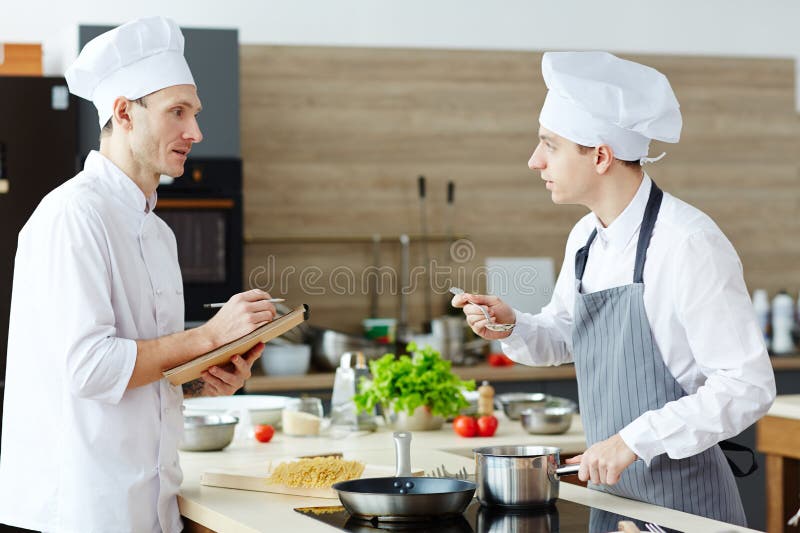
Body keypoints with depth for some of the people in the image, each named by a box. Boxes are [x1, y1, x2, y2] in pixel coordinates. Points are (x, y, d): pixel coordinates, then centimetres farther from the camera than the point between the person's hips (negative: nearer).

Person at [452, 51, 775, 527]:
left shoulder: (688, 245, -20)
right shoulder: (585, 239, 4)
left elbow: (749, 386, -22)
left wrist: (634, 440, -26)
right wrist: (512, 327, -1)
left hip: (683, 504, -7)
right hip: (609, 493, 7)